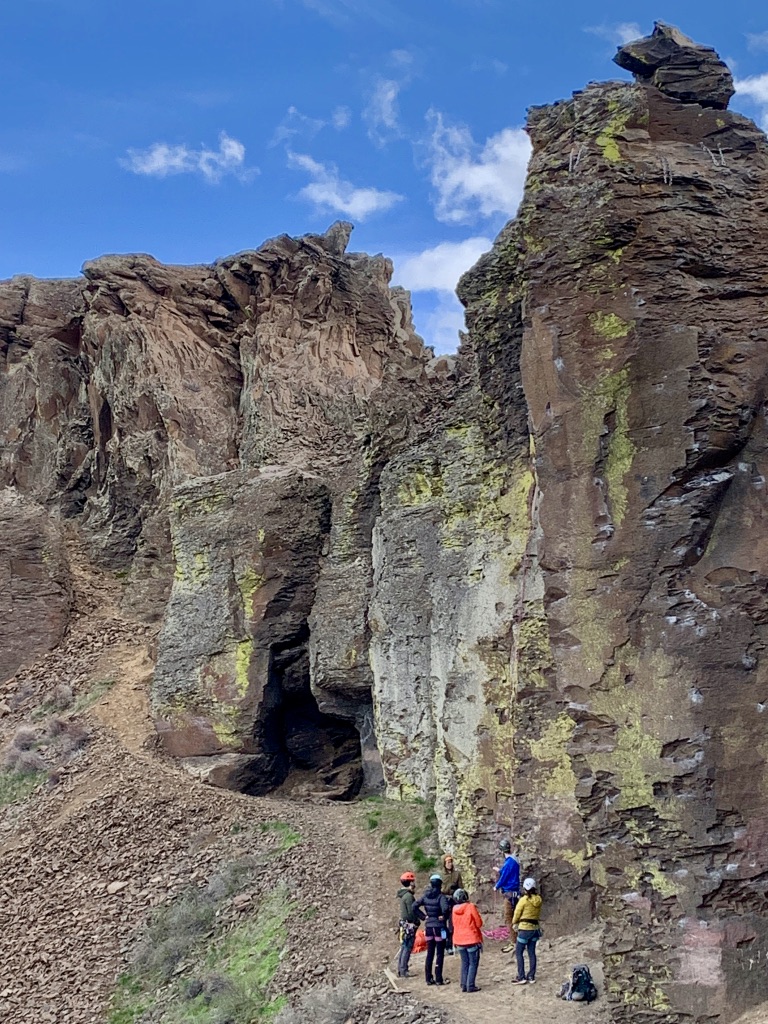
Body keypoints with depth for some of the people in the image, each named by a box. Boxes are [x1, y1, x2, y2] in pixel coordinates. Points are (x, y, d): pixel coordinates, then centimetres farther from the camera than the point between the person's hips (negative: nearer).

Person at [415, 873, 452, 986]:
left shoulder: (426, 896, 3)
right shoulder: (441, 897, -14)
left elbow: (415, 905, -1)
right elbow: (445, 908, -31)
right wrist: (444, 916, -13)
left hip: (429, 927, 5)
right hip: (440, 927, -5)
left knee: (429, 954, 13)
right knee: (440, 954, 3)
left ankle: (429, 979, 15)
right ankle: (439, 979, 5)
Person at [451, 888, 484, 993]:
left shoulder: (455, 909, 1)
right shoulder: (471, 907, -15)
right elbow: (479, 923, -10)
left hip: (459, 941, 5)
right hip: (472, 939, -5)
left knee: (464, 963, 15)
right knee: (473, 963, 3)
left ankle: (464, 985, 13)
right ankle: (470, 986, -2)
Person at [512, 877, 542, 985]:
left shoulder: (524, 900, -15)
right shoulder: (538, 899, 2)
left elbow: (517, 913, -6)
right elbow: (538, 913, 11)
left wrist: (514, 922, 14)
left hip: (525, 928, -6)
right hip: (535, 927, 6)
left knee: (519, 952, 2)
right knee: (532, 952, 12)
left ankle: (521, 977, -2)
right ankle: (531, 977, 14)